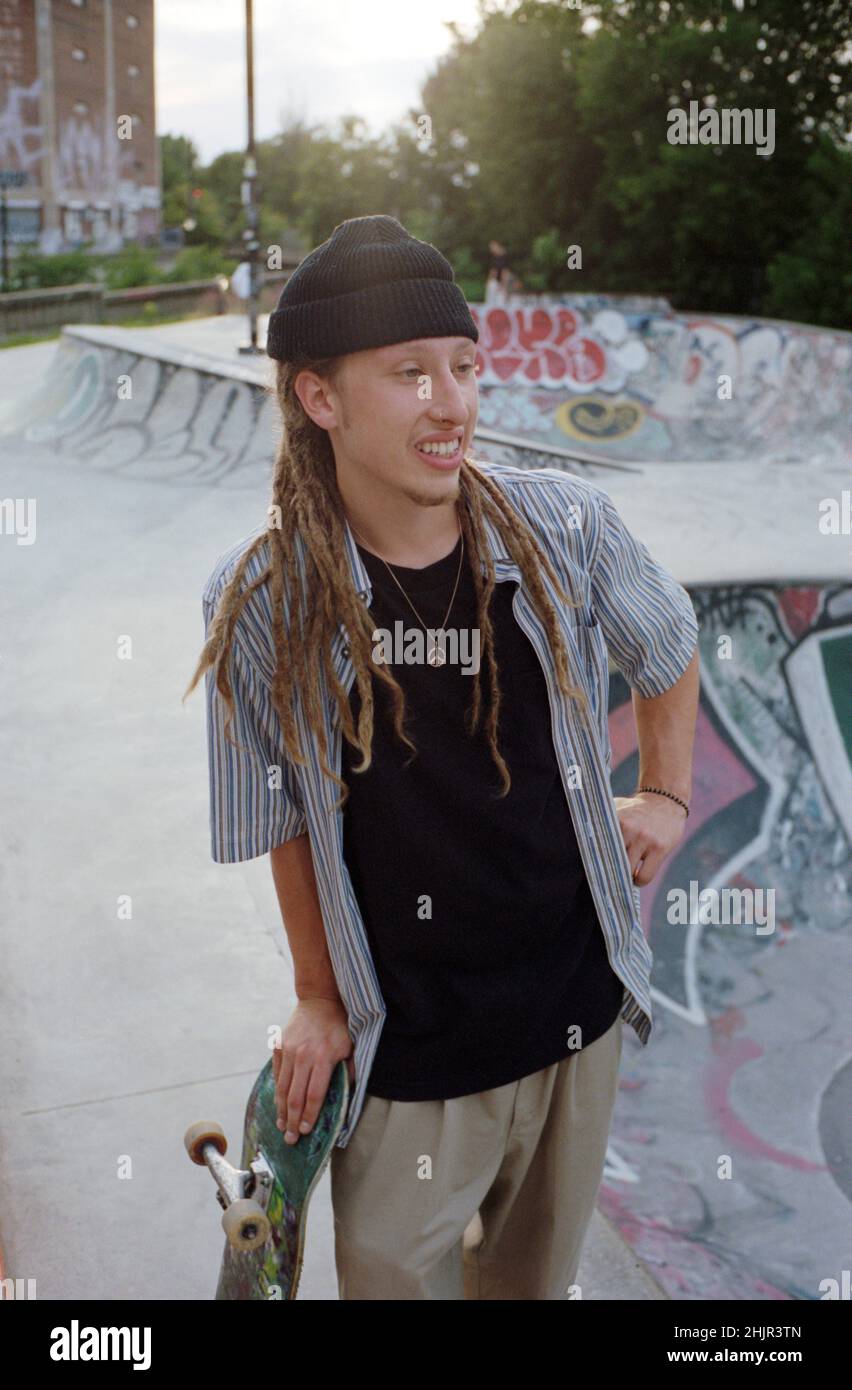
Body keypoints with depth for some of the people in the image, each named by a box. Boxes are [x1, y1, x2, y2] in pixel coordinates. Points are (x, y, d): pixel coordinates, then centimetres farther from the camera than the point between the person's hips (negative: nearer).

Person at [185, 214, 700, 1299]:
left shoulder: (563, 527, -13)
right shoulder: (261, 597, -16)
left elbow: (666, 648, 10)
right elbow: (285, 819, -3)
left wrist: (666, 795, 11)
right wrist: (318, 997, 4)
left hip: (579, 1007, 2)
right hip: (405, 1052, -2)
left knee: (539, 1269, 23)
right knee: (393, 1270, 14)